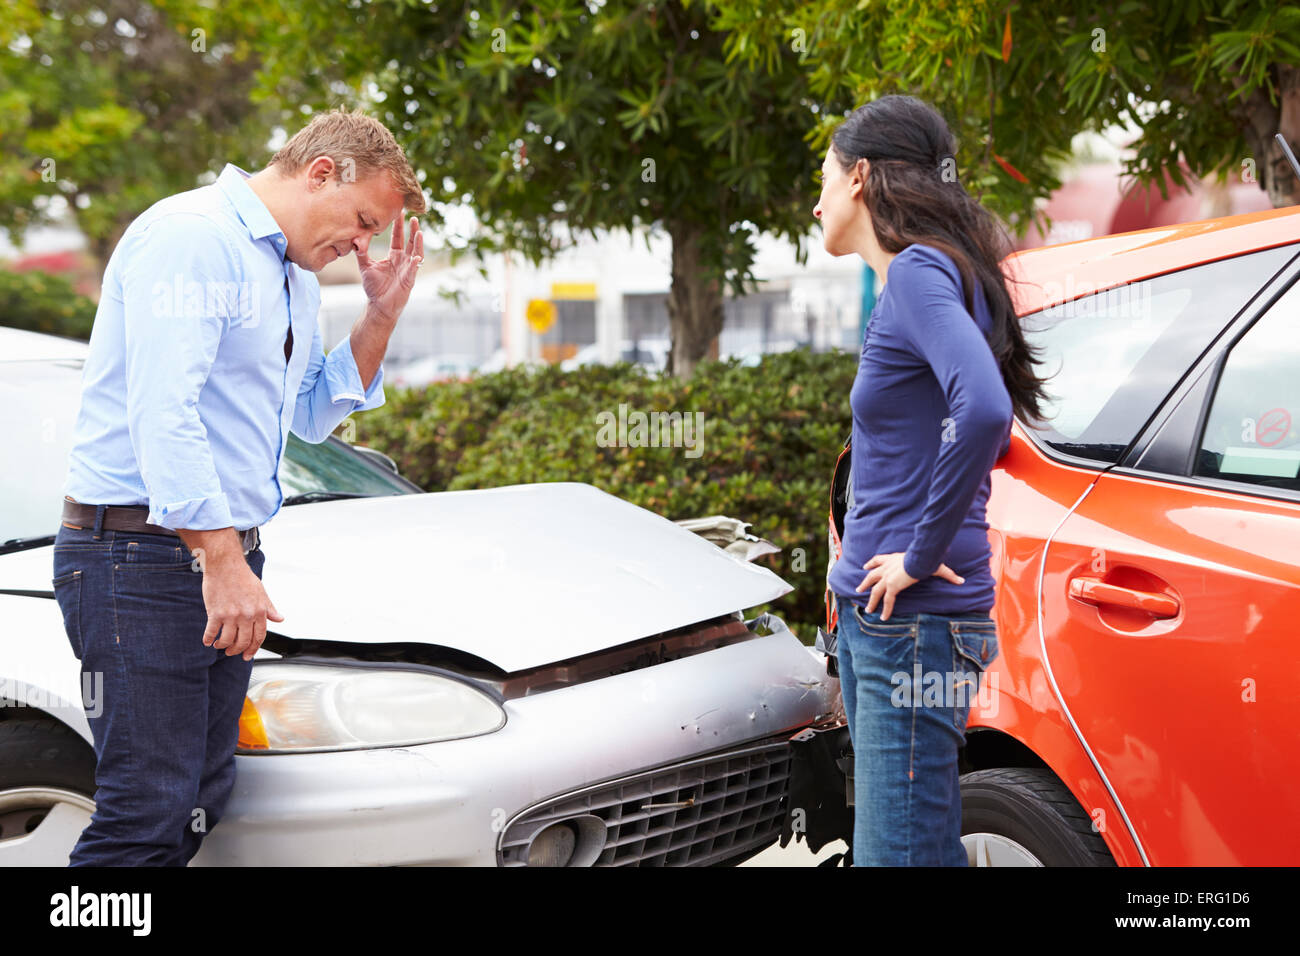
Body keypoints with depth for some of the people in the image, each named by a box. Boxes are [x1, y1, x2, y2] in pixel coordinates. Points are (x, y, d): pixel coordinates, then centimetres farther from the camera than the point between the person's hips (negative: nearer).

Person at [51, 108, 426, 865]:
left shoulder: (294, 275, 20)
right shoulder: (192, 235, -12)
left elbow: (310, 419, 25)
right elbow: (161, 412, -21)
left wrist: (382, 315, 13)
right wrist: (223, 561, -24)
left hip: (223, 554, 10)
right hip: (142, 555, -10)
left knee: (199, 805, 10)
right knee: (148, 817, -10)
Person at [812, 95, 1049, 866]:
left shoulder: (921, 271, -13)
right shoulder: (902, 280, 16)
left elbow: (983, 410, -30)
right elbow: (985, 422, 27)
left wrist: (922, 553, -21)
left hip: (913, 625, -10)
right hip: (871, 615, 10)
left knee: (895, 851, -6)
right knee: (926, 844, 17)